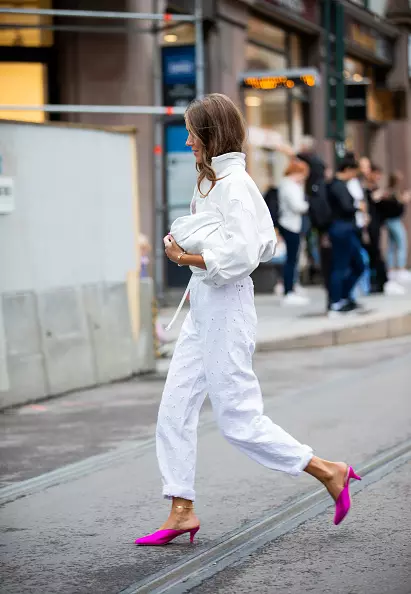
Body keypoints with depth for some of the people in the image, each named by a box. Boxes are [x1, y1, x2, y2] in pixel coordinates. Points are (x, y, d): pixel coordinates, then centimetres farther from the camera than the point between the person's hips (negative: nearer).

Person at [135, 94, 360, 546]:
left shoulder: (234, 186, -15)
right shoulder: (213, 182, 14)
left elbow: (240, 255, -24)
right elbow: (266, 244, 20)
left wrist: (187, 258, -16)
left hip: (226, 306, -10)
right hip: (203, 307, 10)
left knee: (238, 418, -5)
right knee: (175, 409, 7)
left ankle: (329, 472, 6)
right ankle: (181, 511, 11)